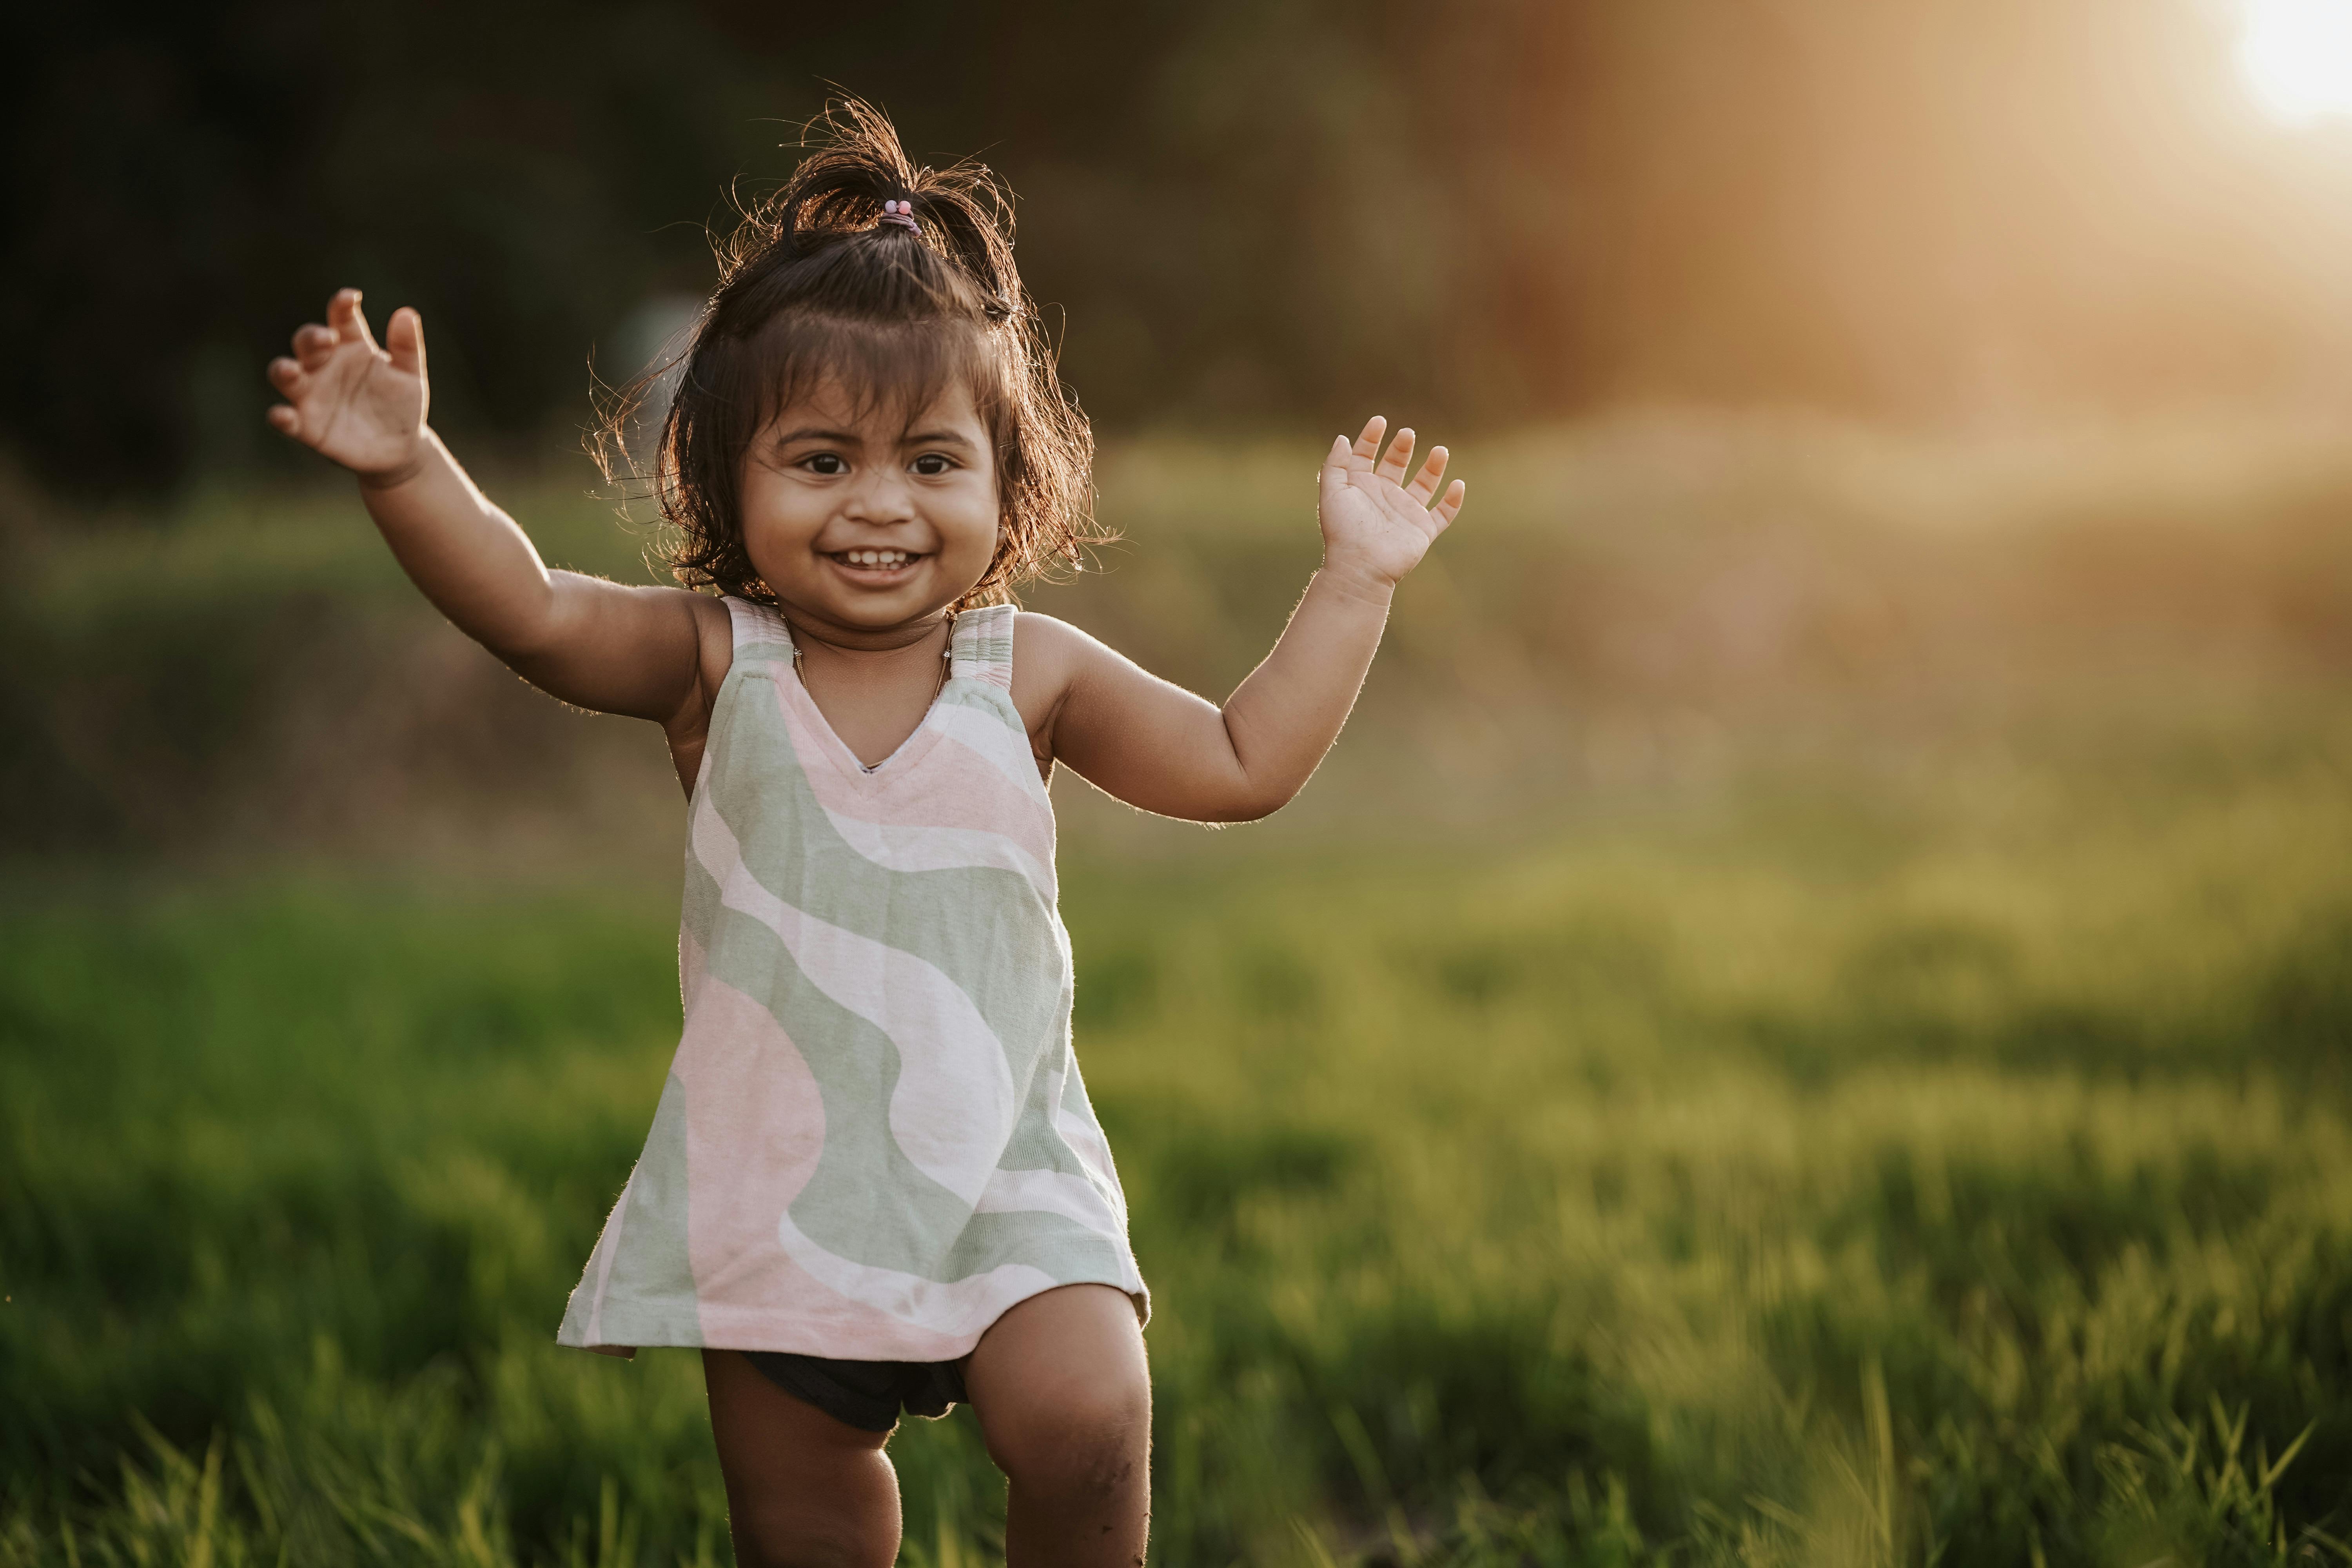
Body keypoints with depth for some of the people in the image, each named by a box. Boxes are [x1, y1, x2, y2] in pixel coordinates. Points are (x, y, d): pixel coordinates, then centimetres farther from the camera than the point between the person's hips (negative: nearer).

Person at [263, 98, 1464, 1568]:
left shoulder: (1029, 672, -1)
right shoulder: (717, 661, -5)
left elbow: (1244, 764, 4)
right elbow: (531, 611, -20)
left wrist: (1352, 582, 2)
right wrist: (407, 466, -35)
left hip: (1000, 1163, 0)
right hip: (777, 1173, 0)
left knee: (1087, 1426, -22)